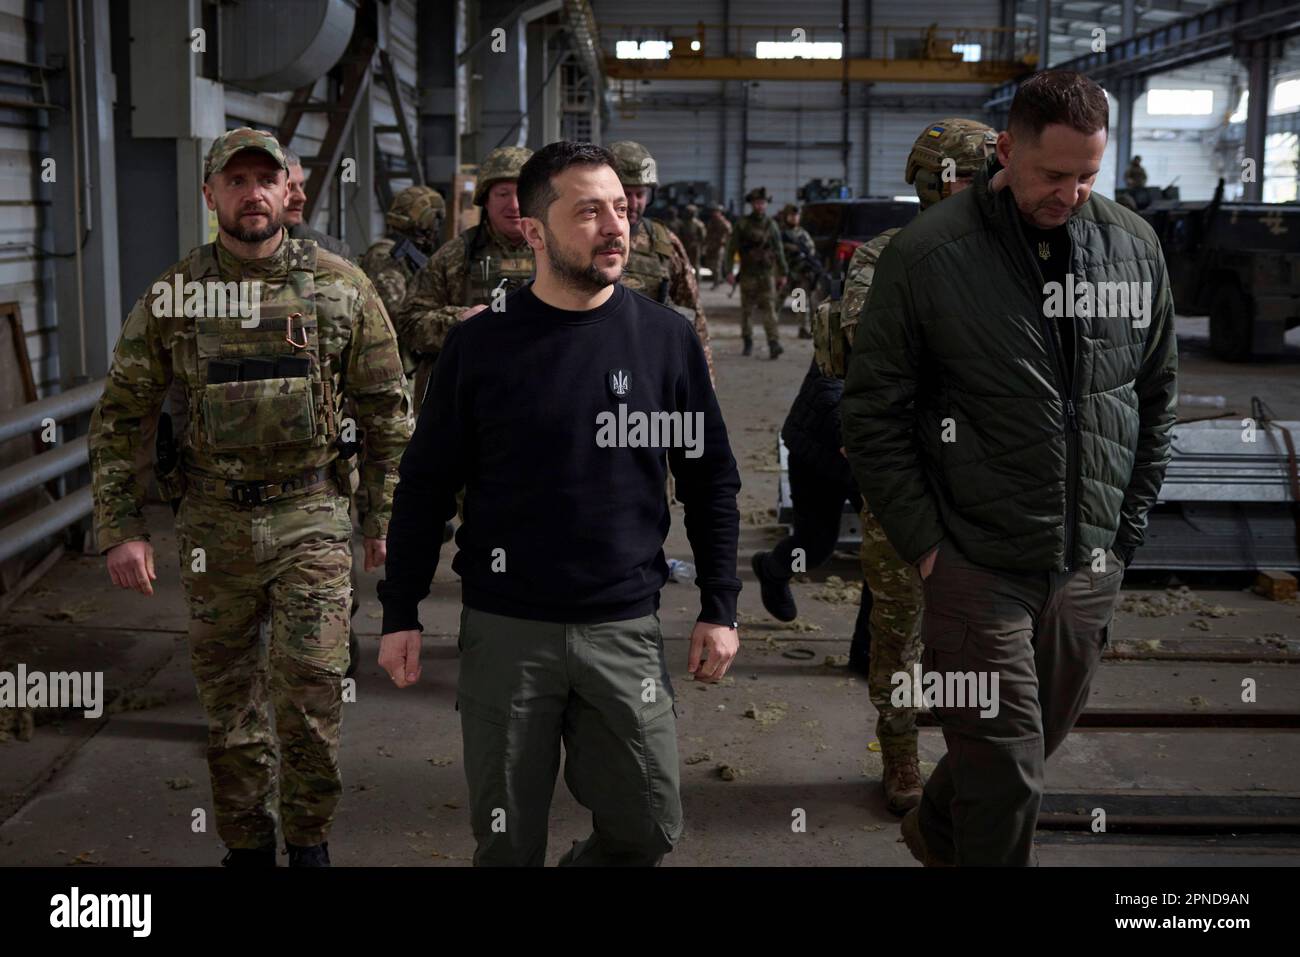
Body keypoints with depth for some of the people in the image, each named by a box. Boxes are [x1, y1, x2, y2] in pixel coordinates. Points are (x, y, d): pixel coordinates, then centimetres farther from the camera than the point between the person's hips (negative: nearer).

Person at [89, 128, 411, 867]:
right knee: (230, 697, 11)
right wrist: (122, 528, -2)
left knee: (311, 691, -4)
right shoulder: (172, 296, 0)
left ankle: (310, 840, 18)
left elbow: (388, 410, 3)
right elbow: (120, 418, 4)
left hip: (311, 520, -1)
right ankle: (248, 845, 29)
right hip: (214, 525, 2)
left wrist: (385, 516, 1)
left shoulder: (342, 287, -1)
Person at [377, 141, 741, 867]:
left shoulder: (666, 338, 0)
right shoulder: (480, 345, -3)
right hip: (504, 629, -1)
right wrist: (400, 613, 1)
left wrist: (720, 607, 2)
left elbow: (712, 480, 5)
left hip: (625, 629, 1)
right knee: (508, 840, 9)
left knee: (649, 829, 6)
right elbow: (426, 487, 3)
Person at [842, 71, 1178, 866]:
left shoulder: (1135, 248, 1)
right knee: (1007, 775, -1)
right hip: (977, 567, -4)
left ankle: (937, 829, 47)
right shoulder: (927, 255, -11)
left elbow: (1157, 398, 12)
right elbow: (874, 413, -5)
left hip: (1092, 568, 5)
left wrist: (1128, 528, 8)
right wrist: (925, 545, -8)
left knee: (1039, 741, 20)